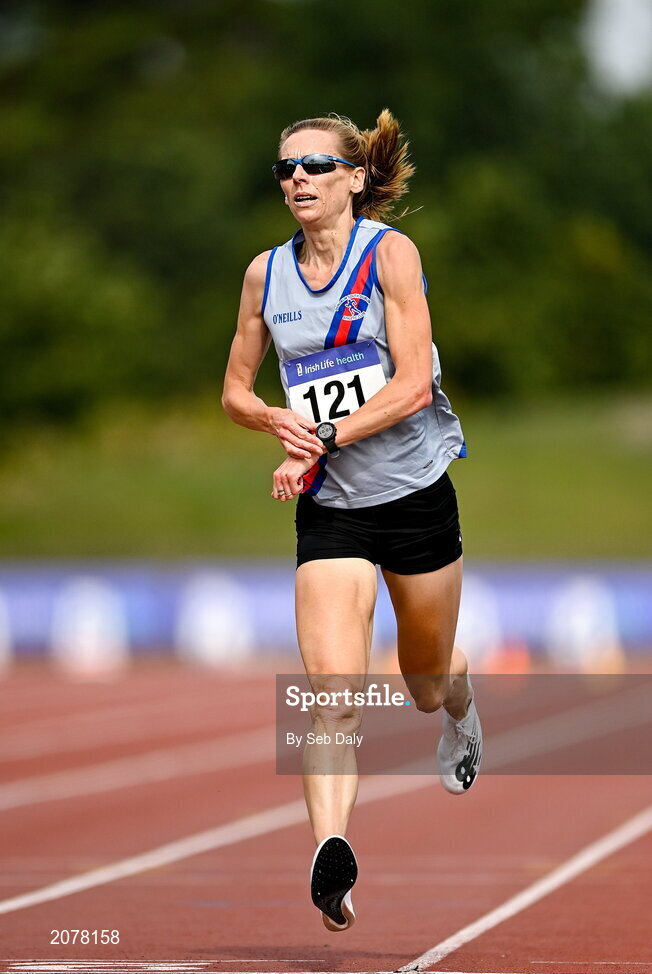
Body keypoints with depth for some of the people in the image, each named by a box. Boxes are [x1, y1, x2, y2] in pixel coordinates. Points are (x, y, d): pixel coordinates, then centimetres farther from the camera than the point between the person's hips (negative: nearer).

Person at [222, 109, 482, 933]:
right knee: (331, 685, -19)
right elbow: (235, 390, 13)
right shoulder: (265, 273, 2)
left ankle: (461, 716, 54)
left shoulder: (390, 252, -9)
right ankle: (331, 848, -29)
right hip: (327, 507, 2)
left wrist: (323, 441, -23)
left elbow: (413, 382, -16)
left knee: (427, 681, 18)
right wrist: (278, 420, -9)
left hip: (414, 491, -1)